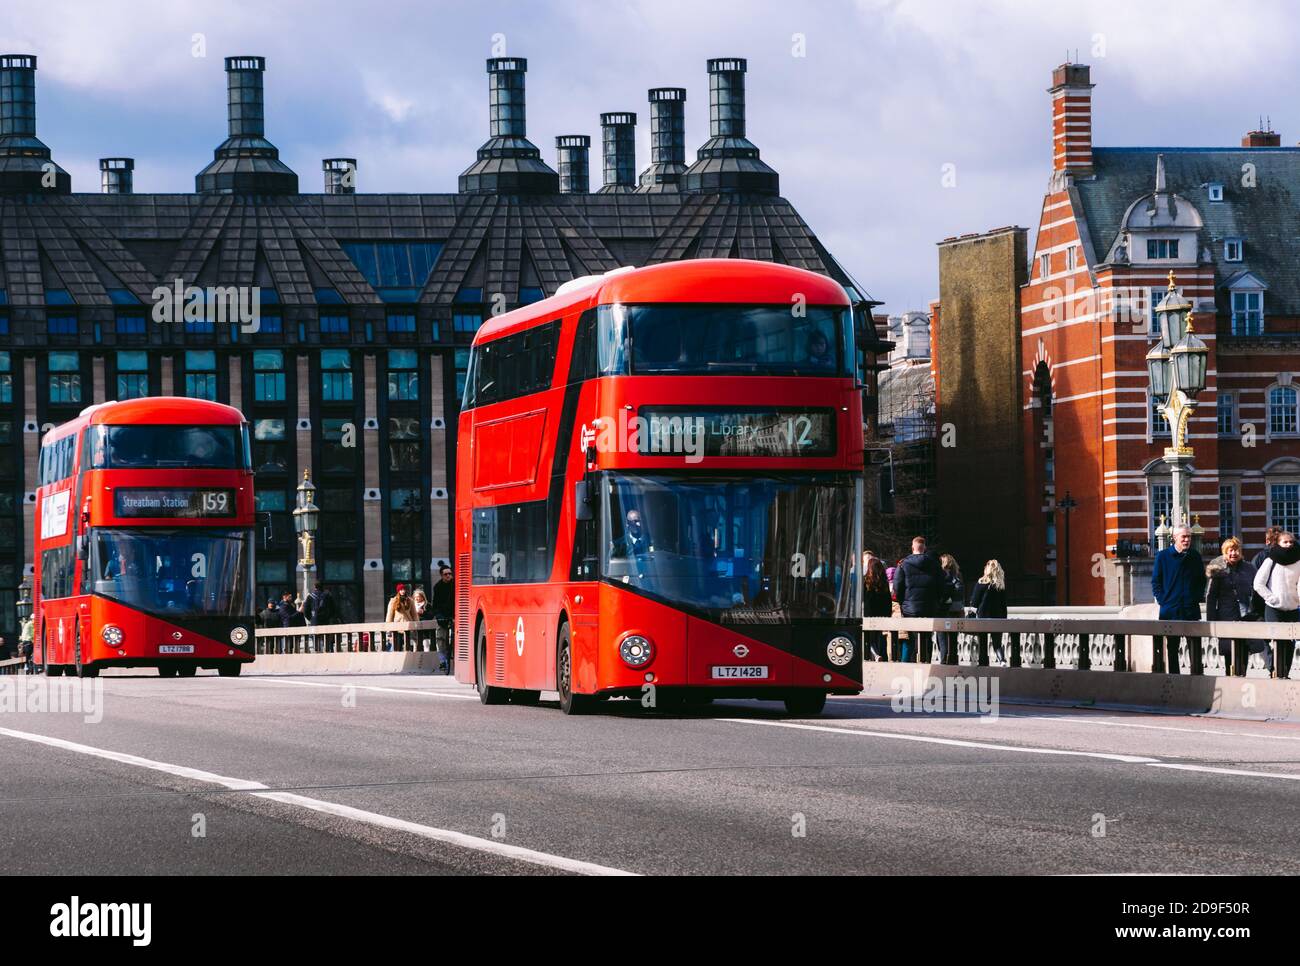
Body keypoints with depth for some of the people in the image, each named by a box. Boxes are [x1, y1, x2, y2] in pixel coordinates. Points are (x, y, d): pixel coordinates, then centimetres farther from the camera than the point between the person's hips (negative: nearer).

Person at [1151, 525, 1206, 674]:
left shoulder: (1195, 557, 8)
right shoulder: (1163, 556, 2)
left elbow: (1202, 581, 18)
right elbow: (1155, 582, 5)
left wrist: (1198, 597, 3)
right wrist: (1162, 600, -5)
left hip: (1191, 610, 1)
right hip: (1170, 611, -1)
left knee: (1195, 647, -2)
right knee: (1171, 648, 5)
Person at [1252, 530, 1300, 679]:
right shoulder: (1271, 561, 0)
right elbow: (1258, 584, -2)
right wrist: (1272, 598, -8)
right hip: (1274, 609, -3)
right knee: (1279, 642, -12)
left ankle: (1286, 674, 12)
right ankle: (1279, 673, -11)